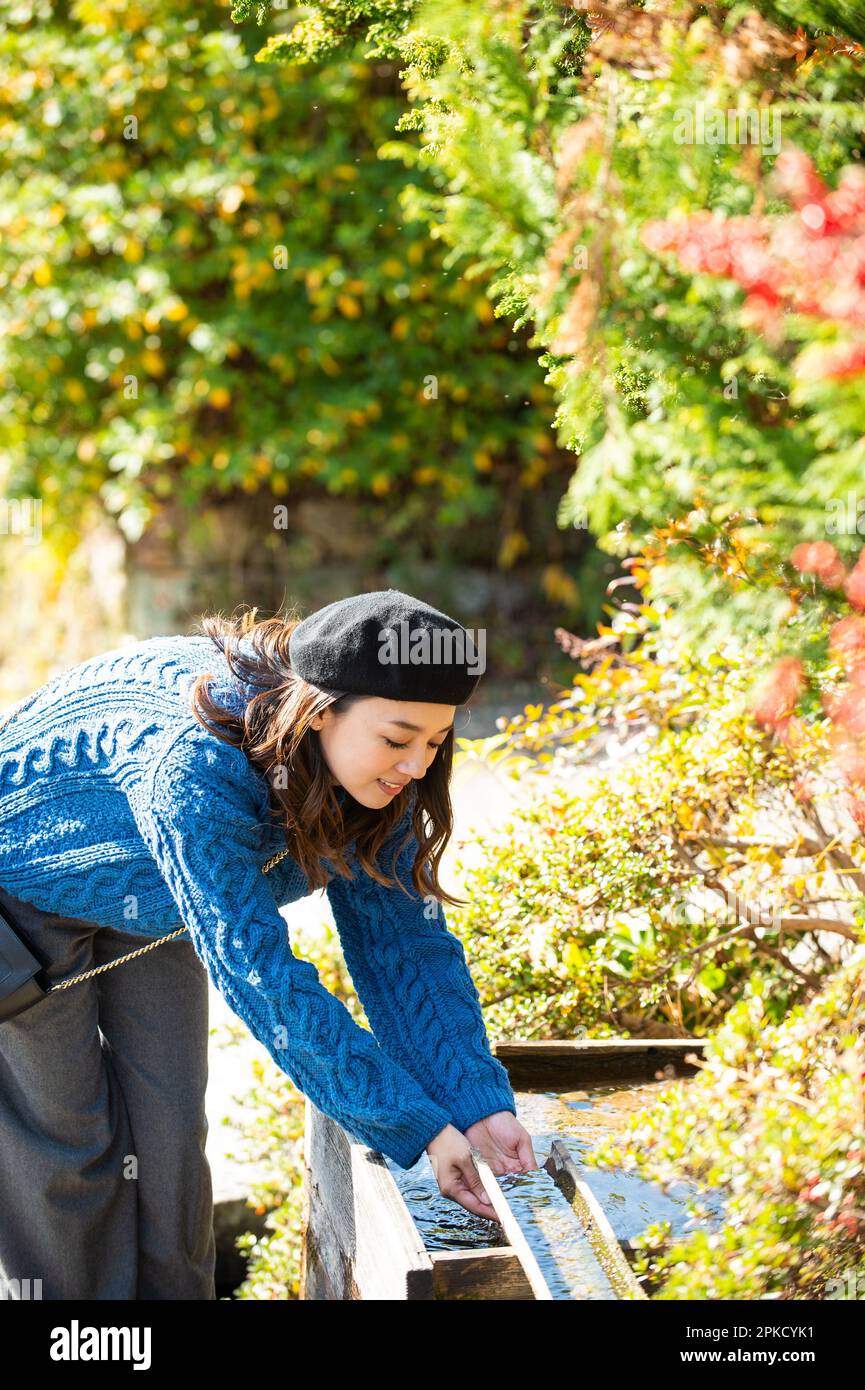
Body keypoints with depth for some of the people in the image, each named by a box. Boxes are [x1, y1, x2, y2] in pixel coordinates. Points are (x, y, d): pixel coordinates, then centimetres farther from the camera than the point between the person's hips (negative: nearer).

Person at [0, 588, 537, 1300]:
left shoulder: (376, 778, -21)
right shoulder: (194, 769, -44)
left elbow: (403, 939, -16)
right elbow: (260, 977, -43)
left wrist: (479, 1104, -27)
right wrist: (416, 1128, -40)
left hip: (142, 906, 6)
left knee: (169, 1135, 5)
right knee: (65, 1149, 1)